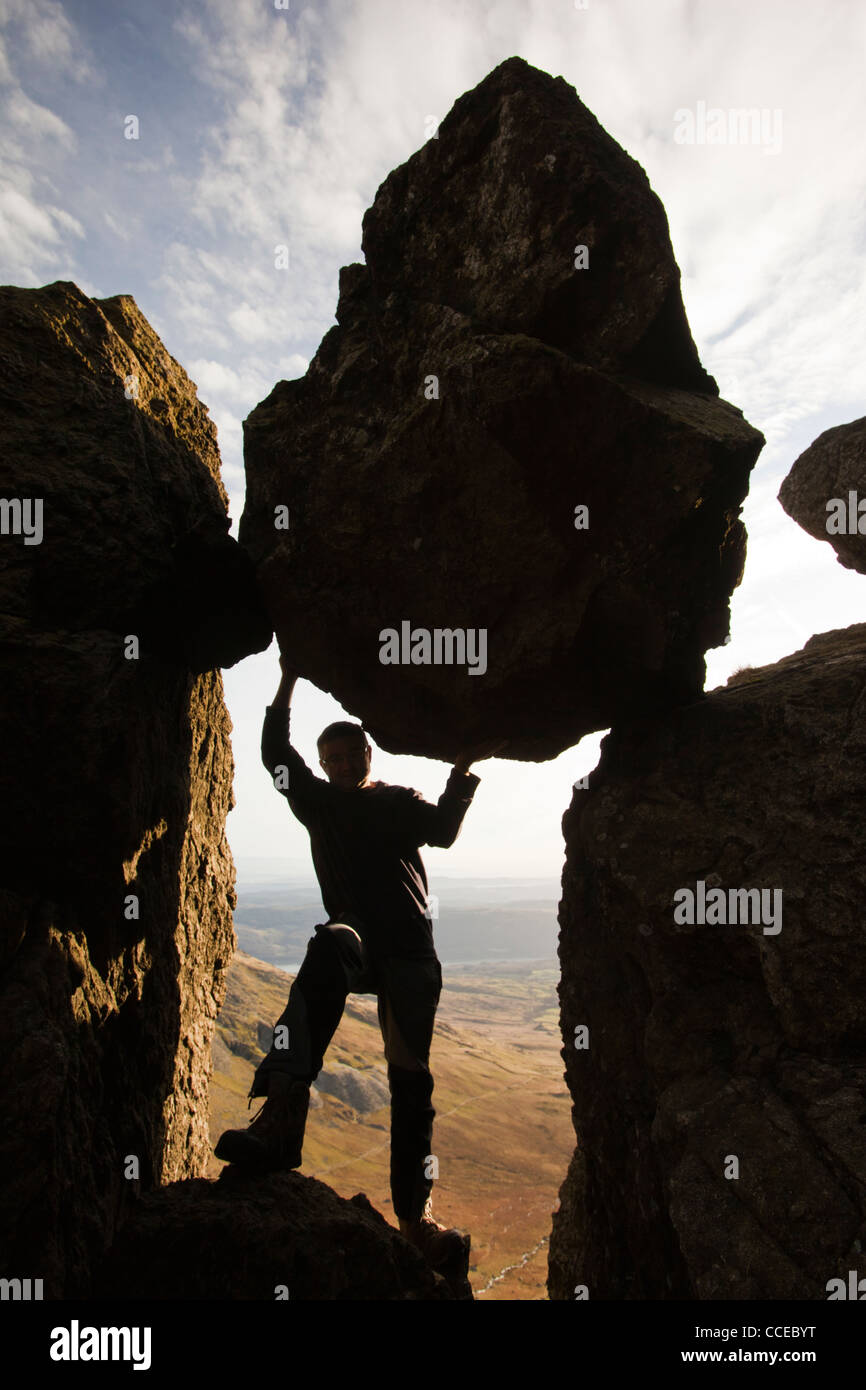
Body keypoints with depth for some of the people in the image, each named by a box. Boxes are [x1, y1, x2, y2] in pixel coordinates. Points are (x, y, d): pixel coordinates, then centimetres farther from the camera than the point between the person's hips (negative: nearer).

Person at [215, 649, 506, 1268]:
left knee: (410, 1074, -4)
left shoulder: (401, 800, 11)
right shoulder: (318, 803, 15)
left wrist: (464, 769, -22)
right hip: (356, 949, -1)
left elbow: (442, 830, -9)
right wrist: (289, 680, 0)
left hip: (410, 952, 1)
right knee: (329, 945, -37)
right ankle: (279, 1122, -50)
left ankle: (416, 1212, 5)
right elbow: (276, 754, 3)